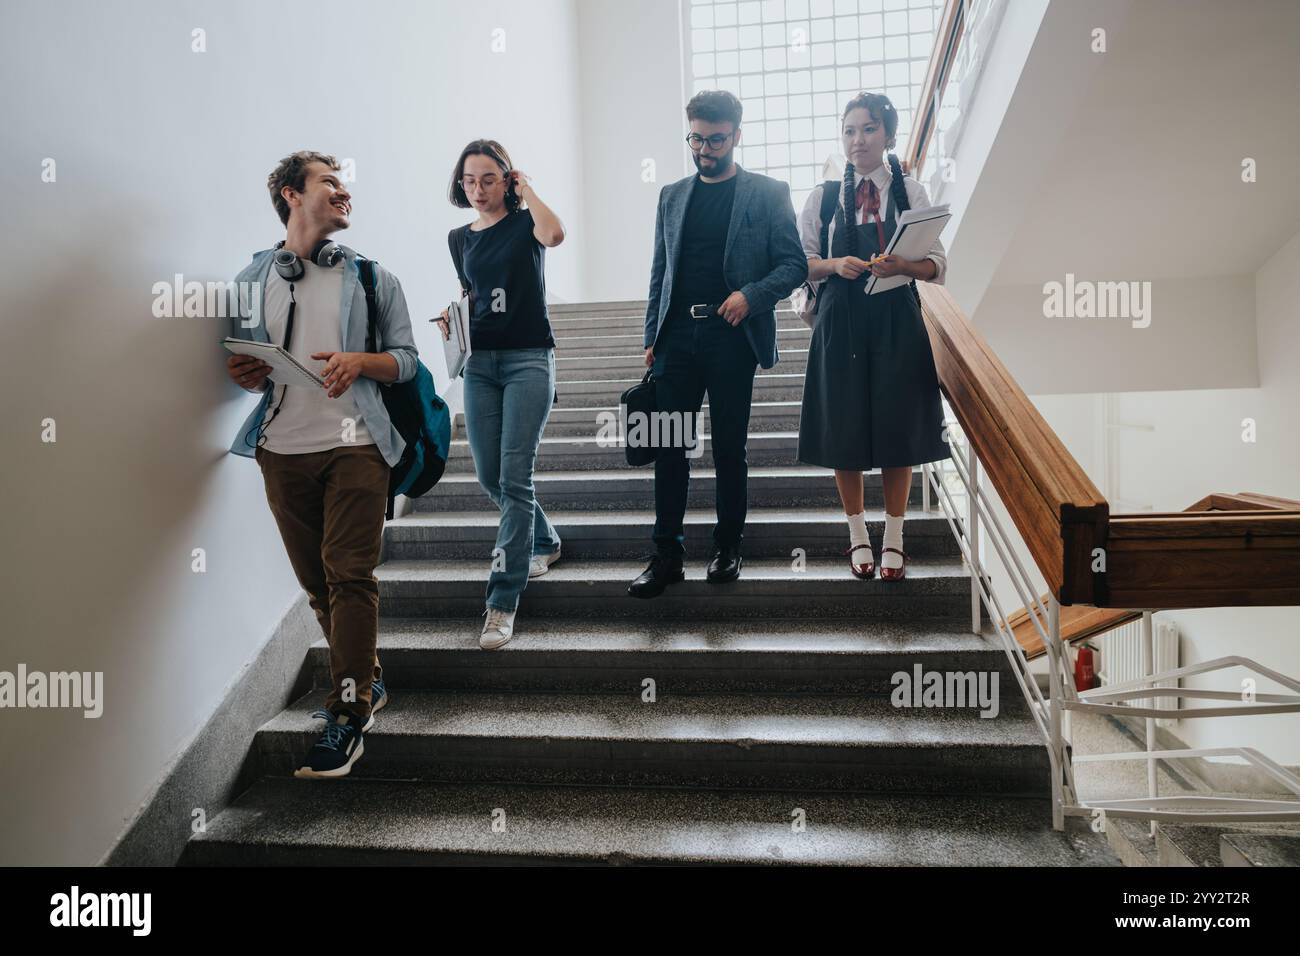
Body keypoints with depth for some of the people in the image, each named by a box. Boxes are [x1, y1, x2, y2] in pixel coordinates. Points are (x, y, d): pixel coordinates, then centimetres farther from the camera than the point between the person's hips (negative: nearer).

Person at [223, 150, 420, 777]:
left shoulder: (372, 277, 8)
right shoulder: (251, 279, 12)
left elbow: (406, 360, 5)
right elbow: (234, 359, 17)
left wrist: (360, 361, -14)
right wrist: (239, 374, -6)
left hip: (354, 446, -2)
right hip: (282, 449, 3)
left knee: (350, 577, -8)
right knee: (317, 582, 10)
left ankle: (348, 717, -2)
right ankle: (366, 682, 28)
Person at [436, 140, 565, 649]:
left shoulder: (524, 223, -1)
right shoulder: (460, 238, 14)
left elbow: (554, 234, -25)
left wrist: (525, 187, -10)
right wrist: (451, 313, 5)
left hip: (528, 358, -6)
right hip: (480, 362, 6)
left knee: (514, 476, -12)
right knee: (490, 477, 7)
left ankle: (503, 599, -8)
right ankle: (544, 542, 35)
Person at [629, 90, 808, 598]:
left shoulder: (767, 193, 5)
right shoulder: (672, 196, 16)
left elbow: (794, 264, 2)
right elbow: (660, 271, 16)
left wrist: (751, 294, -16)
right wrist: (652, 338, 10)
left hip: (732, 337, -3)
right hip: (677, 336, 3)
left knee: (729, 447, 4)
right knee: (669, 446, 0)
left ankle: (728, 547, 19)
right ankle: (667, 555, 8)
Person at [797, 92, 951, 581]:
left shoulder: (911, 192, 6)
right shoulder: (822, 196, 7)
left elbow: (938, 264, 2)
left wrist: (902, 265, -18)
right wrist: (835, 265, -13)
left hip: (897, 323, 0)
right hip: (840, 323, 1)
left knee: (897, 430, 2)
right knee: (844, 430, 3)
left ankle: (893, 539, 16)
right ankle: (858, 534, 20)